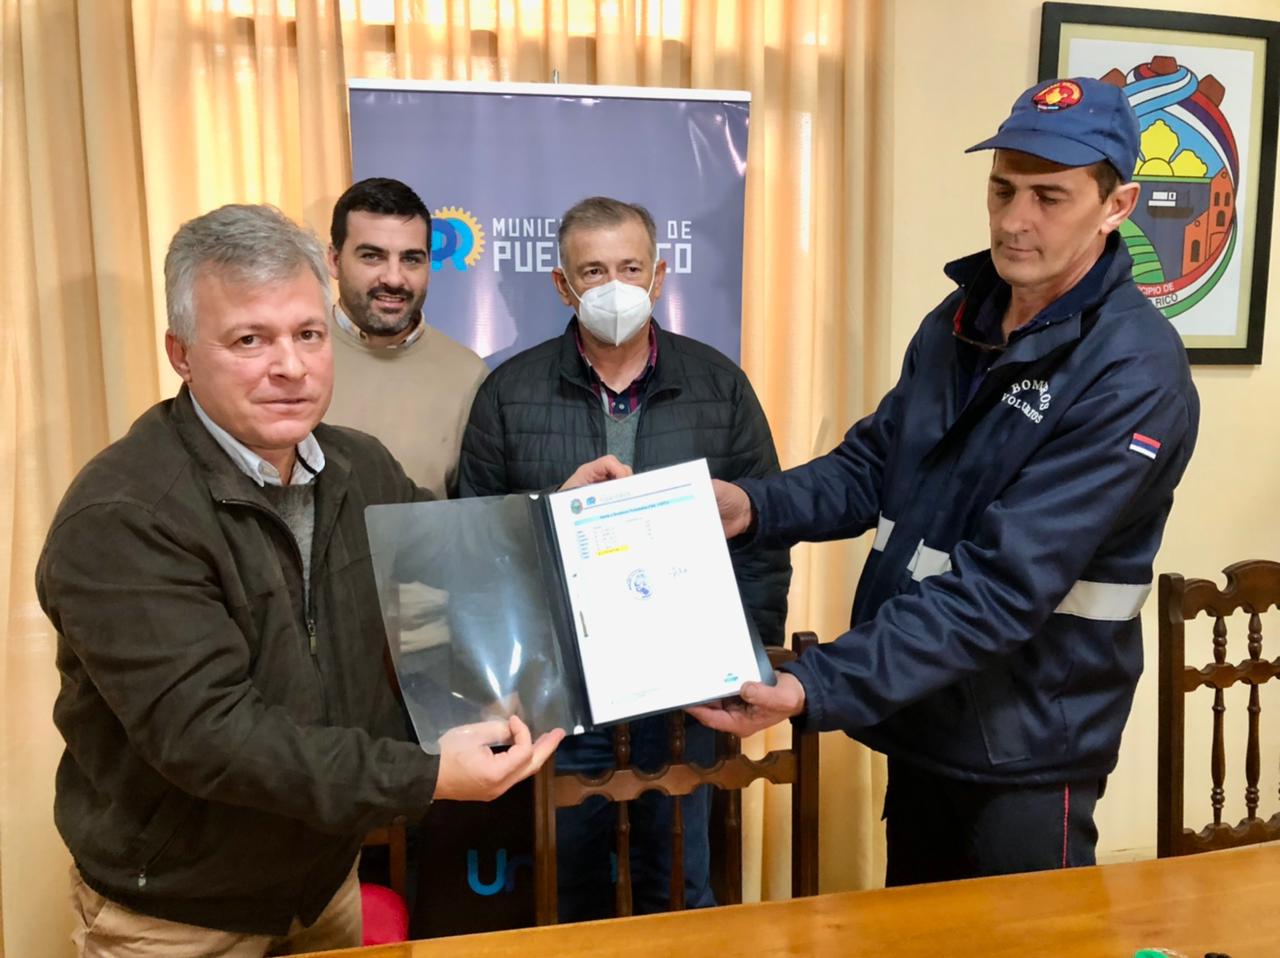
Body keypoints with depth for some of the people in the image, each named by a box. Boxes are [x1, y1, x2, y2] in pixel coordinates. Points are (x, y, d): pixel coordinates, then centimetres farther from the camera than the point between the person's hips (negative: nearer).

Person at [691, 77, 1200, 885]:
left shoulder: (1135, 374, -22)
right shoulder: (959, 321, 3)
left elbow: (1004, 585, -29)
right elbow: (874, 465, 6)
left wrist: (816, 690, -34)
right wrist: (754, 505, -13)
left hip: (1027, 747, -7)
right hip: (921, 719, 7)